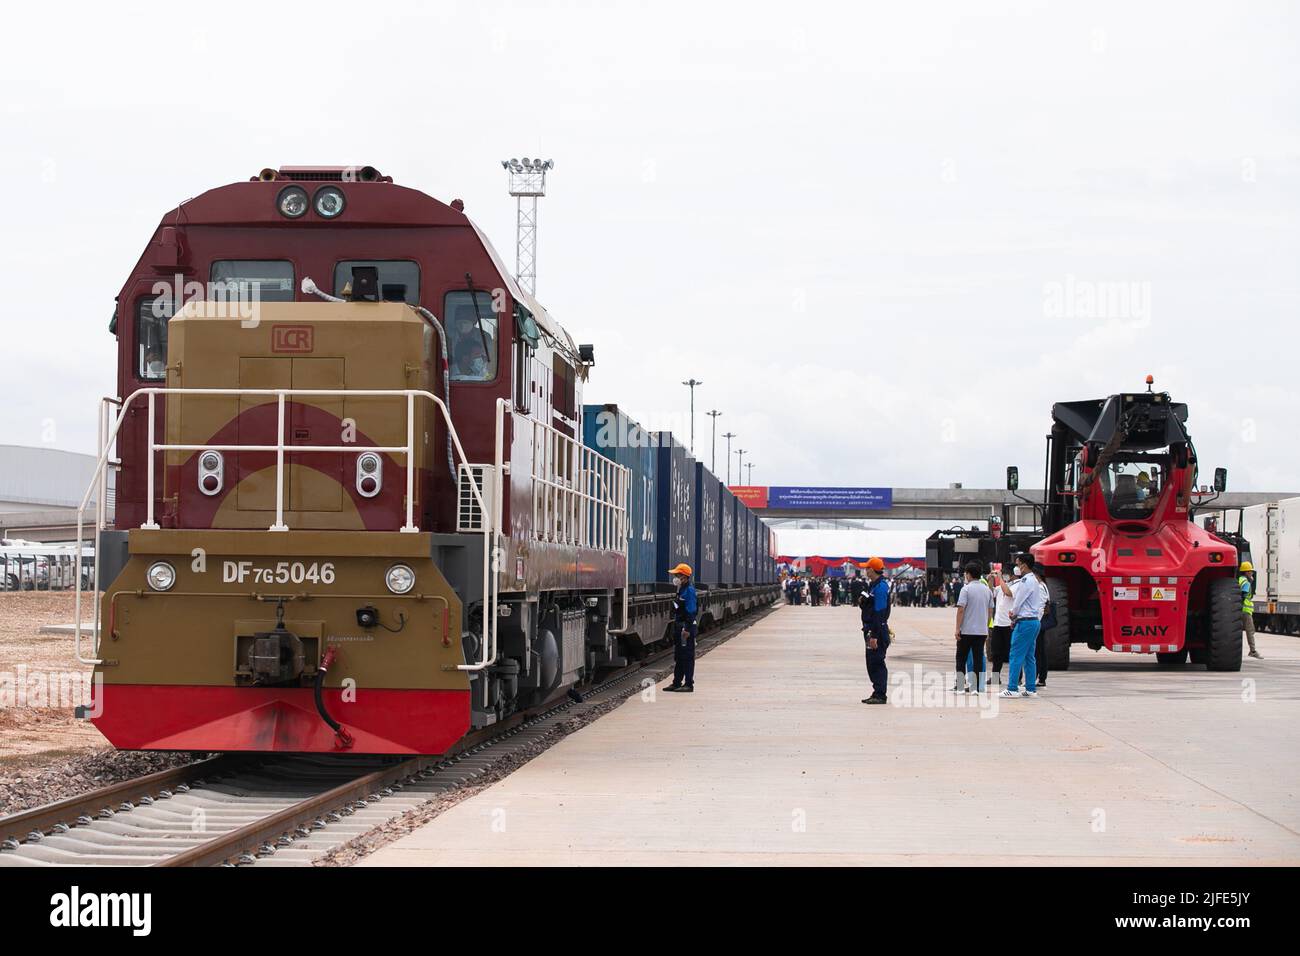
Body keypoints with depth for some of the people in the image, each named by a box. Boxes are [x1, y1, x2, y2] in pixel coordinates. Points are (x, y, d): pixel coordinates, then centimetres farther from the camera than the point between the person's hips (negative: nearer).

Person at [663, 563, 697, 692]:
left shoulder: (689, 590, -16)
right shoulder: (681, 590, 14)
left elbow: (691, 611, -20)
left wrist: (687, 629, -24)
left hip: (686, 628, -10)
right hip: (679, 627, 10)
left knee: (687, 656, -4)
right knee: (678, 657, 14)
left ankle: (689, 684, 0)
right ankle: (677, 683, 21)